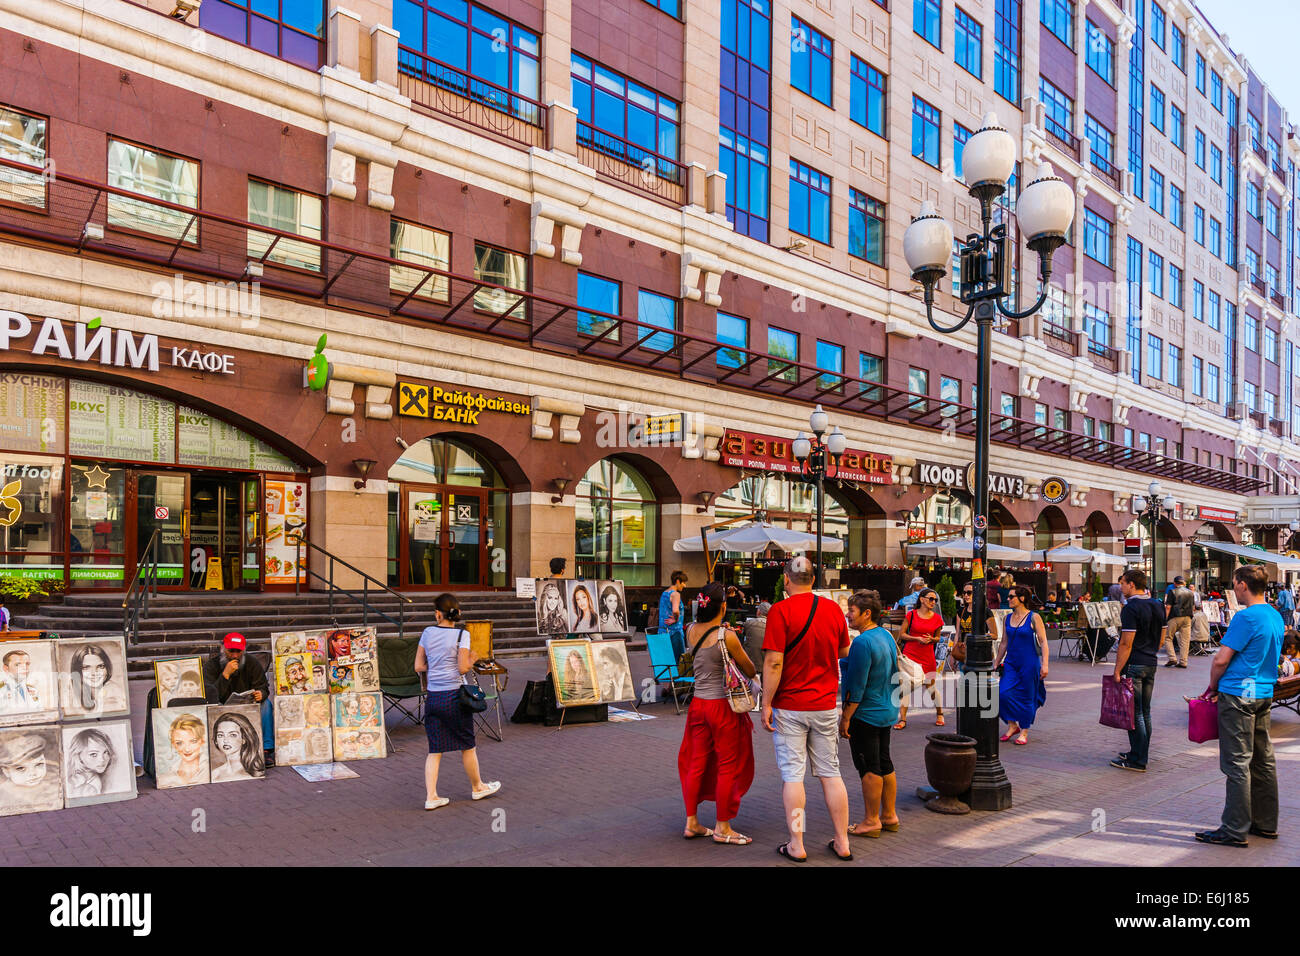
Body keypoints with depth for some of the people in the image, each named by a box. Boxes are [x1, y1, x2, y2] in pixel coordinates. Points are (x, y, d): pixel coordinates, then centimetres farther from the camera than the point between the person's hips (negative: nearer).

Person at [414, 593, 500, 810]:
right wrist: (472, 659, 5)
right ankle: (477, 787, 28)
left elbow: (418, 667, 5)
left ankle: (431, 796, 5)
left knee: (434, 750, 9)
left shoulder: (428, 633, 3)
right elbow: (463, 669, -14)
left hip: (432, 697, 4)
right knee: (467, 745, 13)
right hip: (454, 695, -4)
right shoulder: (462, 634, -10)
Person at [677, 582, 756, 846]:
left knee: (697, 763, 15)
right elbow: (750, 670, -7)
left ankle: (691, 823, 23)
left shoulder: (691, 631, 0)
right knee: (728, 767, 6)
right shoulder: (727, 636, -18)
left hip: (698, 703, 6)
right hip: (723, 705, -6)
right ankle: (722, 828, 14)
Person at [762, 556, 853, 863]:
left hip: (789, 706, -4)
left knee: (792, 774, 3)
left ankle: (796, 845, 9)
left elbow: (773, 662, -18)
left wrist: (766, 703, -11)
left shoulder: (780, 611, -14)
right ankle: (842, 843, 19)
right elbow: (844, 651, 16)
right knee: (831, 773, 13)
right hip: (826, 705, 4)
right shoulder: (833, 609, 1)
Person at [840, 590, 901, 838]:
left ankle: (871, 821, 9)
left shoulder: (862, 643, -22)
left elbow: (856, 687, -23)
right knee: (885, 764, 16)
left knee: (869, 768, 0)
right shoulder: (886, 636, 7)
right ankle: (889, 816, 25)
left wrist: (845, 718, -16)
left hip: (866, 714, -9)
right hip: (887, 711, 9)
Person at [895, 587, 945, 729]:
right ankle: (902, 719, 2)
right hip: (910, 655, -1)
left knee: (931, 687, 5)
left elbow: (937, 638, 16)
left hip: (927, 657, 1)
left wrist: (931, 639, -7)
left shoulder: (937, 618, 5)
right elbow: (901, 635, 0)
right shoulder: (911, 615, -2)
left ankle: (939, 714, 30)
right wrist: (917, 638, -11)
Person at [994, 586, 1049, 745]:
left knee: (1026, 698, 3)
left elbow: (1043, 642, -9)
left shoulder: (1033, 618, -7)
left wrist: (1044, 665, -16)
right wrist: (996, 664, 17)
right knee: (1003, 693, -8)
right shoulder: (1007, 619, 8)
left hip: (1029, 663, -5)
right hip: (1011, 663, 5)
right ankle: (1012, 726, 12)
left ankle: (1024, 732, 18)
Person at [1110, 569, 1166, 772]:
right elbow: (1160, 639, 17)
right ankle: (1140, 754, 24)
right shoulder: (1158, 606, 10)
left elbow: (1126, 644, -19)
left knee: (1134, 713, -3)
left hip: (1134, 664, -9)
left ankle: (1137, 761, 0)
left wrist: (1117, 670, -15)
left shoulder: (1131, 608, -17)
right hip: (1151, 664, 9)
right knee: (1145, 712, 15)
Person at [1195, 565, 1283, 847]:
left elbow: (1221, 660, -19)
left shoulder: (1246, 617, -18)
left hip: (1238, 696, -9)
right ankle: (1266, 823, 23)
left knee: (1237, 763, -4)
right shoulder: (1275, 616, 11)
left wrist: (1213, 687, -1)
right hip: (1264, 694, 9)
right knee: (1263, 760, 14)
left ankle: (1235, 830, 0)